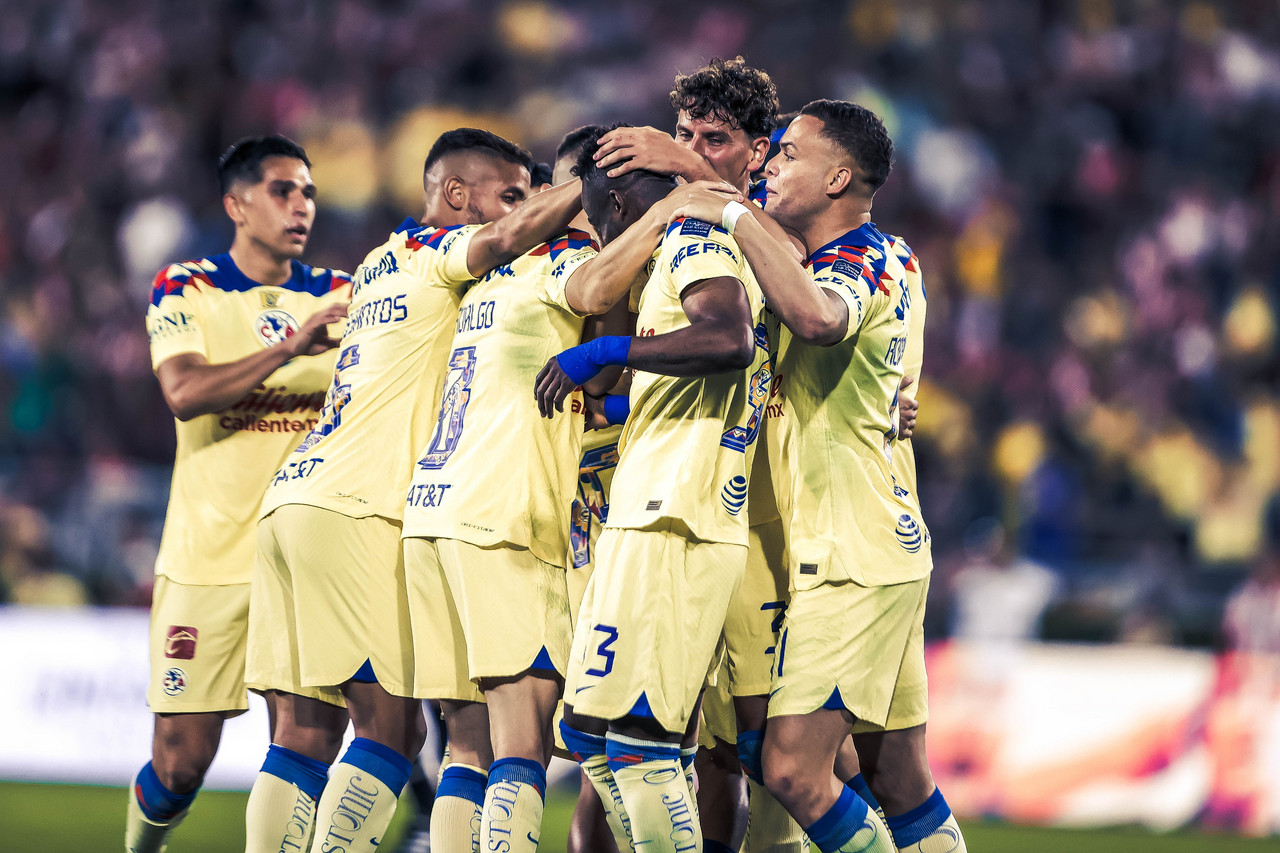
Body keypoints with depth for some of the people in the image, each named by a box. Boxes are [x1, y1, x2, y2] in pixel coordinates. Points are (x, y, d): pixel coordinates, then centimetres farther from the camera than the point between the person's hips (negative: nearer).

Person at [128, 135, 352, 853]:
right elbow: (185, 392, -16)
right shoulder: (185, 291, 1)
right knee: (181, 761, -1)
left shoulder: (340, 295, 10)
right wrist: (290, 346, -26)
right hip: (210, 553, -2)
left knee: (309, 745, -8)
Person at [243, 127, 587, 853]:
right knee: (392, 727, -10)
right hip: (352, 507, -9)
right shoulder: (435, 249, 0)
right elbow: (509, 239, -21)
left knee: (304, 727, 6)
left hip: (295, 495, 9)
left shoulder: (380, 266, 26)